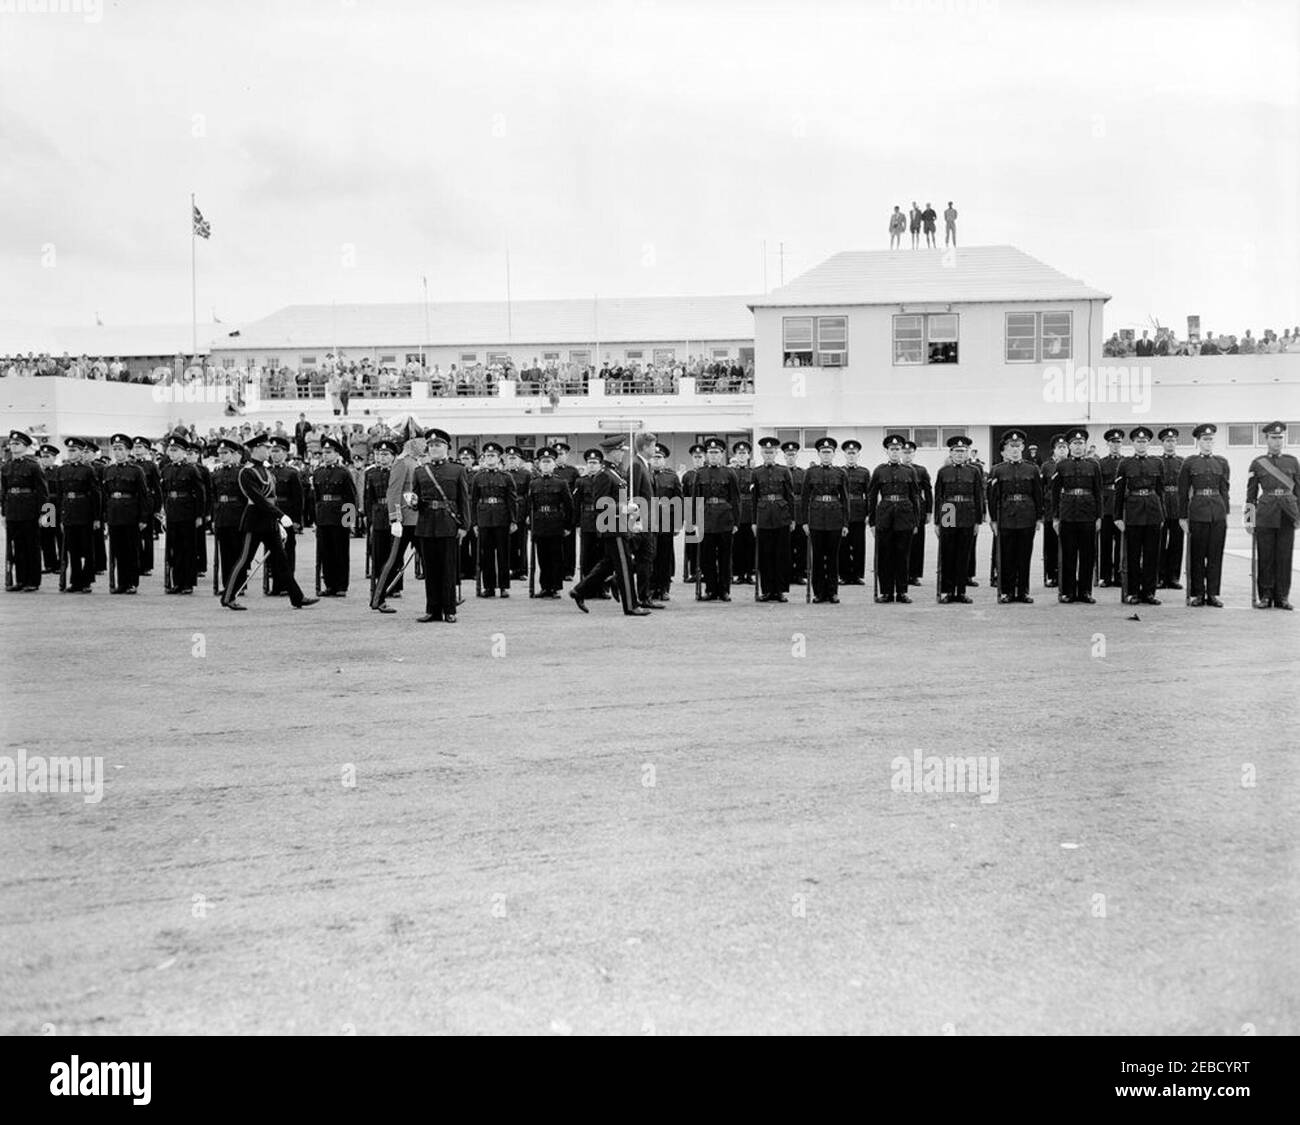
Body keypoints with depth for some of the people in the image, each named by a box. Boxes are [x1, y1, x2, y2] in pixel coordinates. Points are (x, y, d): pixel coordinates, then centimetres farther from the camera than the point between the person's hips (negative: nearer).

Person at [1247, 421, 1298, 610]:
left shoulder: (1293, 462, 9)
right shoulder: (1257, 463, 6)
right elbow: (1251, 493, 7)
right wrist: (1249, 519, 2)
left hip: (1287, 514, 1)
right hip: (1265, 515, -1)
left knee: (1284, 556, 2)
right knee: (1265, 557, 0)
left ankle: (1282, 597, 9)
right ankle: (1264, 596, 8)